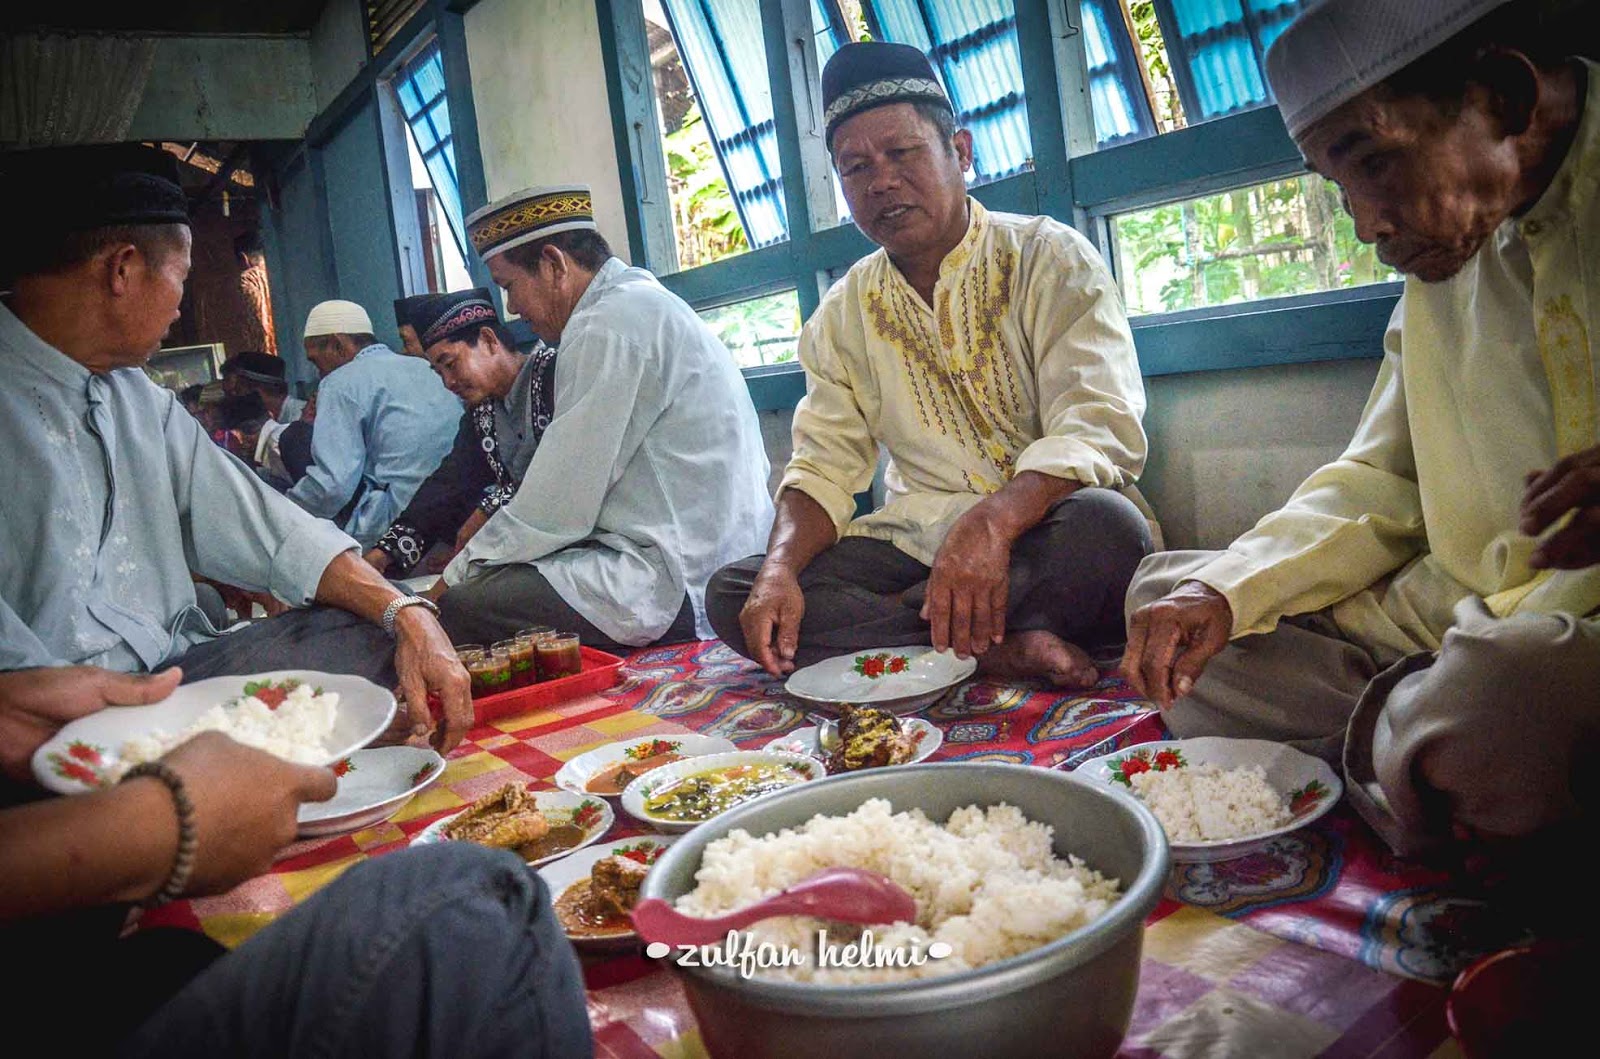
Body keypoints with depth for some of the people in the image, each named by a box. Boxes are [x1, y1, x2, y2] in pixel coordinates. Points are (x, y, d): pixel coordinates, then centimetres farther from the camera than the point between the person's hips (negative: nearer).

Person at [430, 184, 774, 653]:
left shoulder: (606, 326, -12)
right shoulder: (647, 302, 20)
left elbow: (555, 510, -12)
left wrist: (455, 578, 1)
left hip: (675, 588, -10)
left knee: (456, 607, -17)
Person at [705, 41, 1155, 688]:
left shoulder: (1050, 260, -5)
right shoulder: (843, 315, 9)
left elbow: (1098, 428, -17)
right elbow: (823, 469, 6)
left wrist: (993, 520, -37)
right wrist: (781, 570, -16)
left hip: (1038, 530, -3)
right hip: (916, 539, 4)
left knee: (1104, 525, -37)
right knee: (733, 595, -14)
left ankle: (880, 621, -18)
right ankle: (1000, 650, -23)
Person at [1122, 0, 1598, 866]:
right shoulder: (1443, 258, 13)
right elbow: (1377, 489, 14)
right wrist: (1224, 593, -3)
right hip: (1467, 624, 7)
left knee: (1500, 686, -39)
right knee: (1166, 592, 5)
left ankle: (1388, 729, -7)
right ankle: (1407, 726, -10)